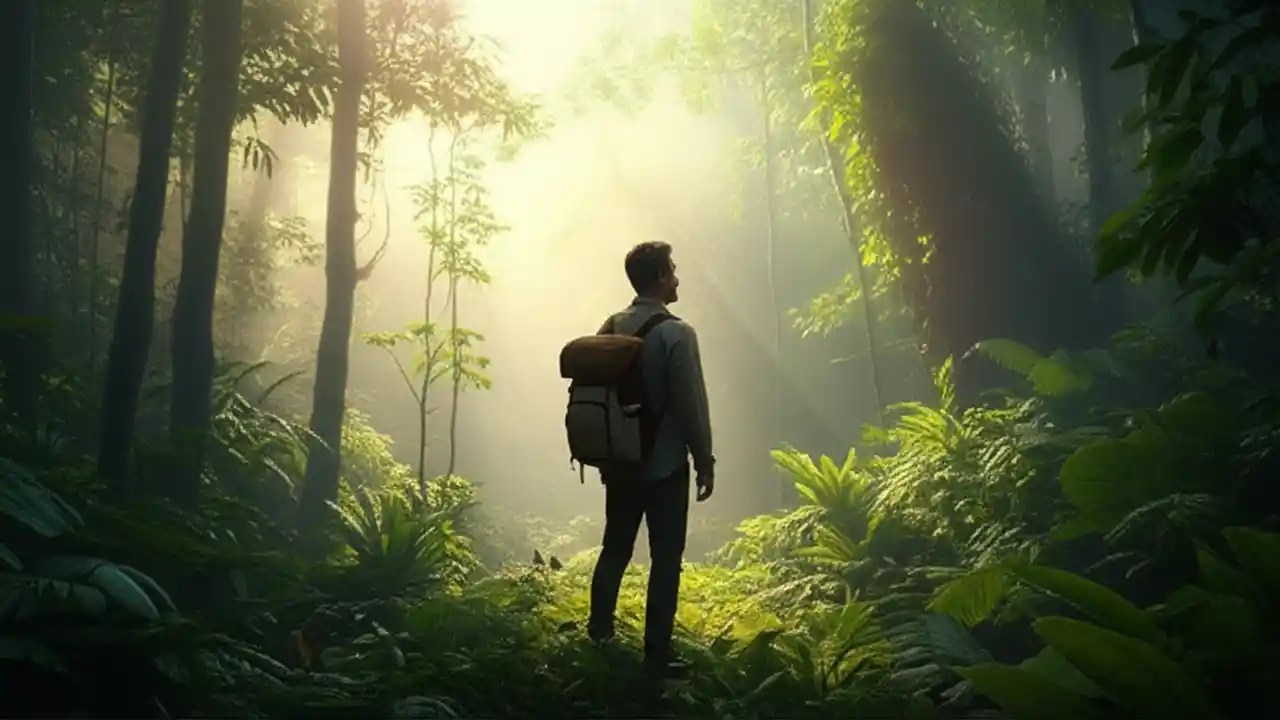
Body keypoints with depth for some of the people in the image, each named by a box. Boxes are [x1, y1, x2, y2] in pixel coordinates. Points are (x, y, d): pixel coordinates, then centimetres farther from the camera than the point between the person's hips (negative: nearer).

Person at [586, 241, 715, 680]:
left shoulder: (610, 328, 3)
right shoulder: (676, 333, -16)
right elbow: (691, 405, -16)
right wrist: (705, 461, -6)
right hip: (665, 465, -6)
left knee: (615, 549, 19)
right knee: (665, 559, 2)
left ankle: (597, 638, 29)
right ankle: (656, 656, 6)